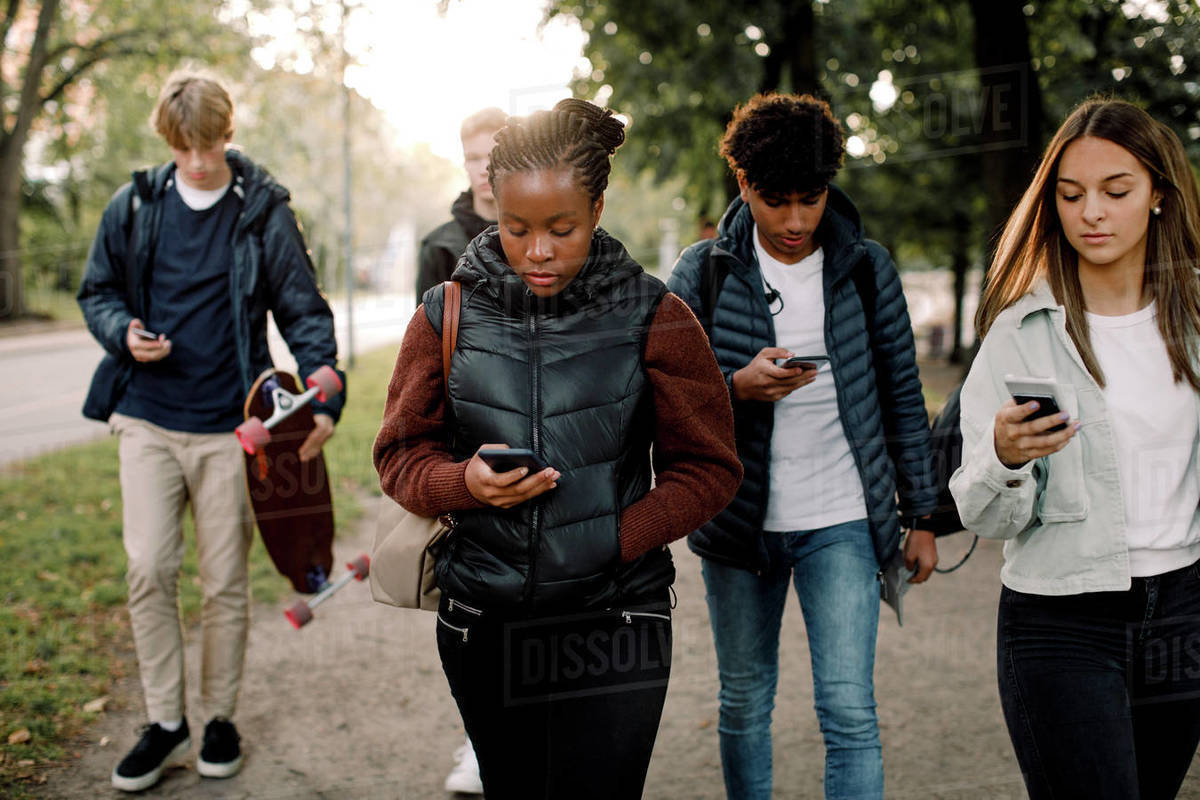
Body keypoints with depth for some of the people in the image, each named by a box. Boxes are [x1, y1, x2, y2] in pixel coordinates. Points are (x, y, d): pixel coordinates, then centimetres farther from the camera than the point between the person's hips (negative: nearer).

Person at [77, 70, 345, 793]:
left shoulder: (264, 213, -2)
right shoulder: (134, 207, 4)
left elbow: (304, 311, -1)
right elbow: (97, 291, 13)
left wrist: (324, 398, -15)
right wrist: (124, 333, -10)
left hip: (229, 425, -1)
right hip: (148, 419, 2)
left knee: (227, 580, 7)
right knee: (149, 571, -2)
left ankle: (221, 718, 24)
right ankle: (165, 722, 14)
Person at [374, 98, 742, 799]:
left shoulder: (654, 319, -4)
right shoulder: (449, 317, 2)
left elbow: (709, 467, 0)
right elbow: (401, 455, 7)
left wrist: (614, 540, -13)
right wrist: (467, 481, -14)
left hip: (613, 632, -2)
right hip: (483, 627, 3)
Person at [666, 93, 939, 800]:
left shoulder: (867, 268, 0)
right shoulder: (702, 272, -3)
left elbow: (902, 395, 6)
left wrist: (921, 516, 7)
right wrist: (738, 386, -21)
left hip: (842, 521, 0)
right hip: (739, 521, 1)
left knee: (851, 714, -6)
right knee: (745, 703, 14)